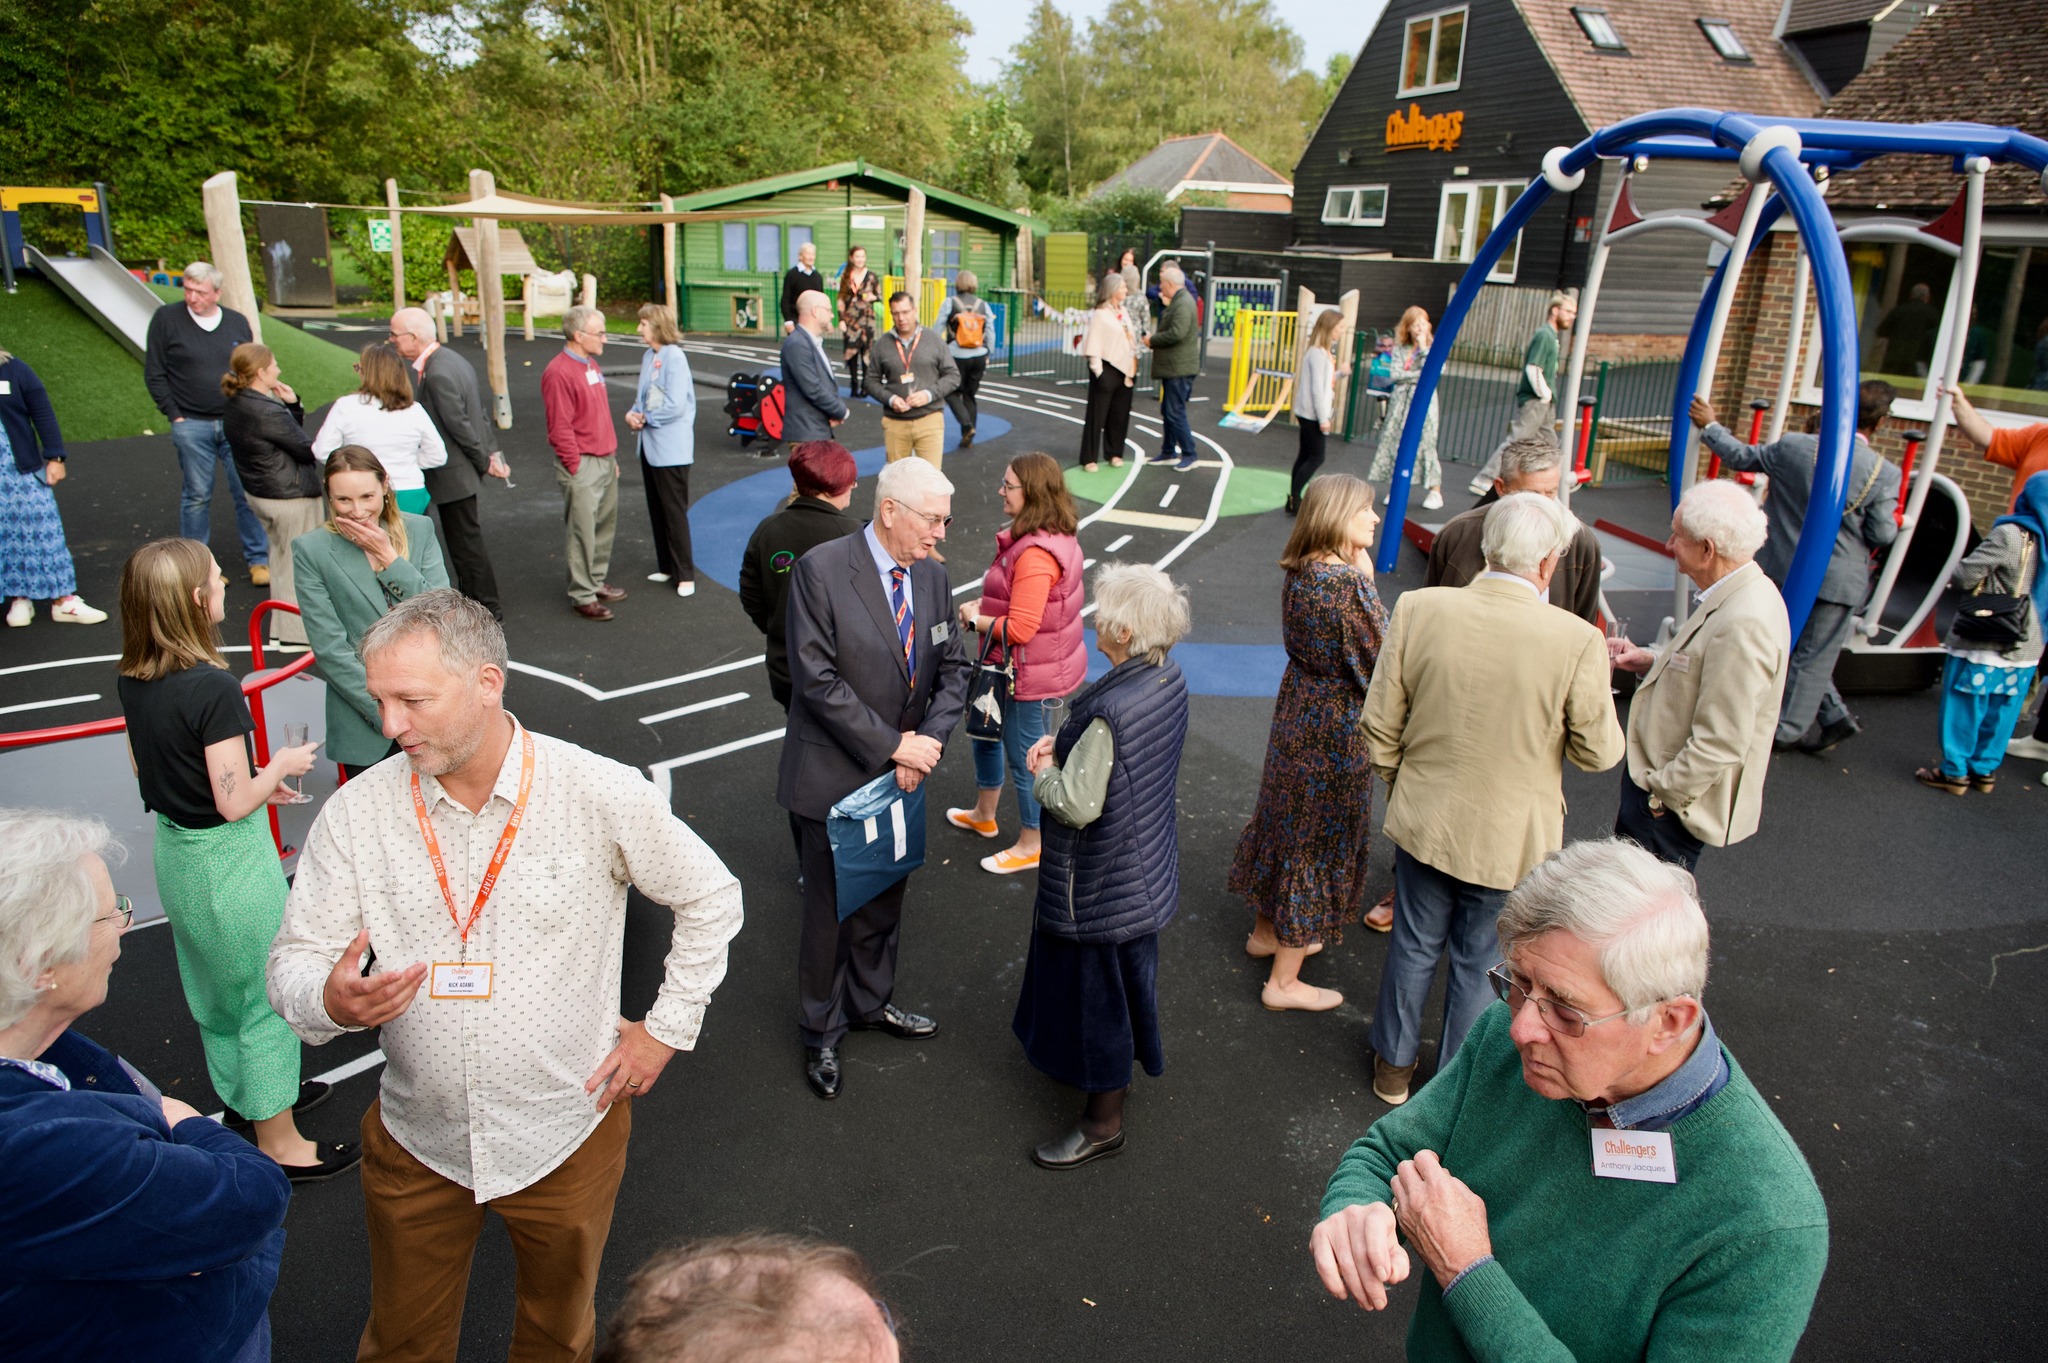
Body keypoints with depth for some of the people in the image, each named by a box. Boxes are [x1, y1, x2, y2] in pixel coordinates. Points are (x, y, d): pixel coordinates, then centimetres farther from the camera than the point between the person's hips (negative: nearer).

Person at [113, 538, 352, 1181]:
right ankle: (279, 1143, 20)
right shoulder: (214, 688, -27)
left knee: (213, 984, 26)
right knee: (265, 994, 7)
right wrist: (281, 765, -7)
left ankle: (245, 1090, 47)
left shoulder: (134, 680, -2)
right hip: (229, 859, -8)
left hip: (174, 850, 8)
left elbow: (143, 766, 11)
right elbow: (234, 802, -25)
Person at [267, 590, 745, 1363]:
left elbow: (711, 898, -4)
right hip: (417, 1141, 2)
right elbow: (293, 961, -6)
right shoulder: (357, 812, -11)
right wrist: (330, 1000, -28)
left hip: (567, 1132, -1)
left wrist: (667, 1026, -4)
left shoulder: (604, 796, -17)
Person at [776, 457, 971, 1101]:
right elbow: (817, 680, -22)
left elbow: (954, 669, 4)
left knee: (885, 901, 22)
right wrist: (893, 744, -21)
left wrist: (929, 741, -12)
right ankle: (821, 1032, 32)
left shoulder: (932, 577, 1)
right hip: (836, 777, -6)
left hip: (900, 777, 6)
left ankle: (871, 1002, 45)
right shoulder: (821, 570, -19)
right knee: (830, 909, 10)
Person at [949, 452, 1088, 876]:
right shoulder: (1055, 537, 3)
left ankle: (1030, 846, 28)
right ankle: (983, 815, 49)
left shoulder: (1035, 554, -30)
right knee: (986, 731, 27)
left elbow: (1020, 629, -30)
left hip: (1029, 674, -11)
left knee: (1024, 759, 7)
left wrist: (975, 619, -13)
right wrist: (984, 607, -1)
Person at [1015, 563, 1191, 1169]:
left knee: (1097, 989, 9)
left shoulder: (1111, 710, -33)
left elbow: (1077, 804, -30)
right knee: (1127, 974, 28)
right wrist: (1066, 749, -1)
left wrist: (1044, 771, -11)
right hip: (1147, 864, 9)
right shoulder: (1170, 681, -6)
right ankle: (1121, 1064, 52)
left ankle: (1104, 1121, 27)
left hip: (1101, 885, -9)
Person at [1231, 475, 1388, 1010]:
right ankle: (1284, 982, 19)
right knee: (1318, 840, 5)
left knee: (1285, 820, 24)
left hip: (1297, 708, 8)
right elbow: (1379, 658, -19)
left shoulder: (1300, 572, -1)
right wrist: (1368, 581, -12)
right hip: (1336, 728, -8)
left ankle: (1267, 931, 45)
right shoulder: (1348, 583, -26)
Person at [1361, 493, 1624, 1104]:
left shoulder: (1418, 609, -16)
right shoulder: (1579, 642, -23)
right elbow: (1599, 752, -10)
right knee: (1478, 964, 20)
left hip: (1424, 821, 2)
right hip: (1510, 840, -2)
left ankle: (1393, 1066, 43)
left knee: (1414, 949, 22)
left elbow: (1380, 726, -7)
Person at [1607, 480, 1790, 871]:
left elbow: (1721, 742, -27)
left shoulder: (1741, 623, -29)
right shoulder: (1736, 596, 3)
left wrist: (1660, 795, -18)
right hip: (1661, 779, 10)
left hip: (1671, 800, -10)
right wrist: (1648, 661, 2)